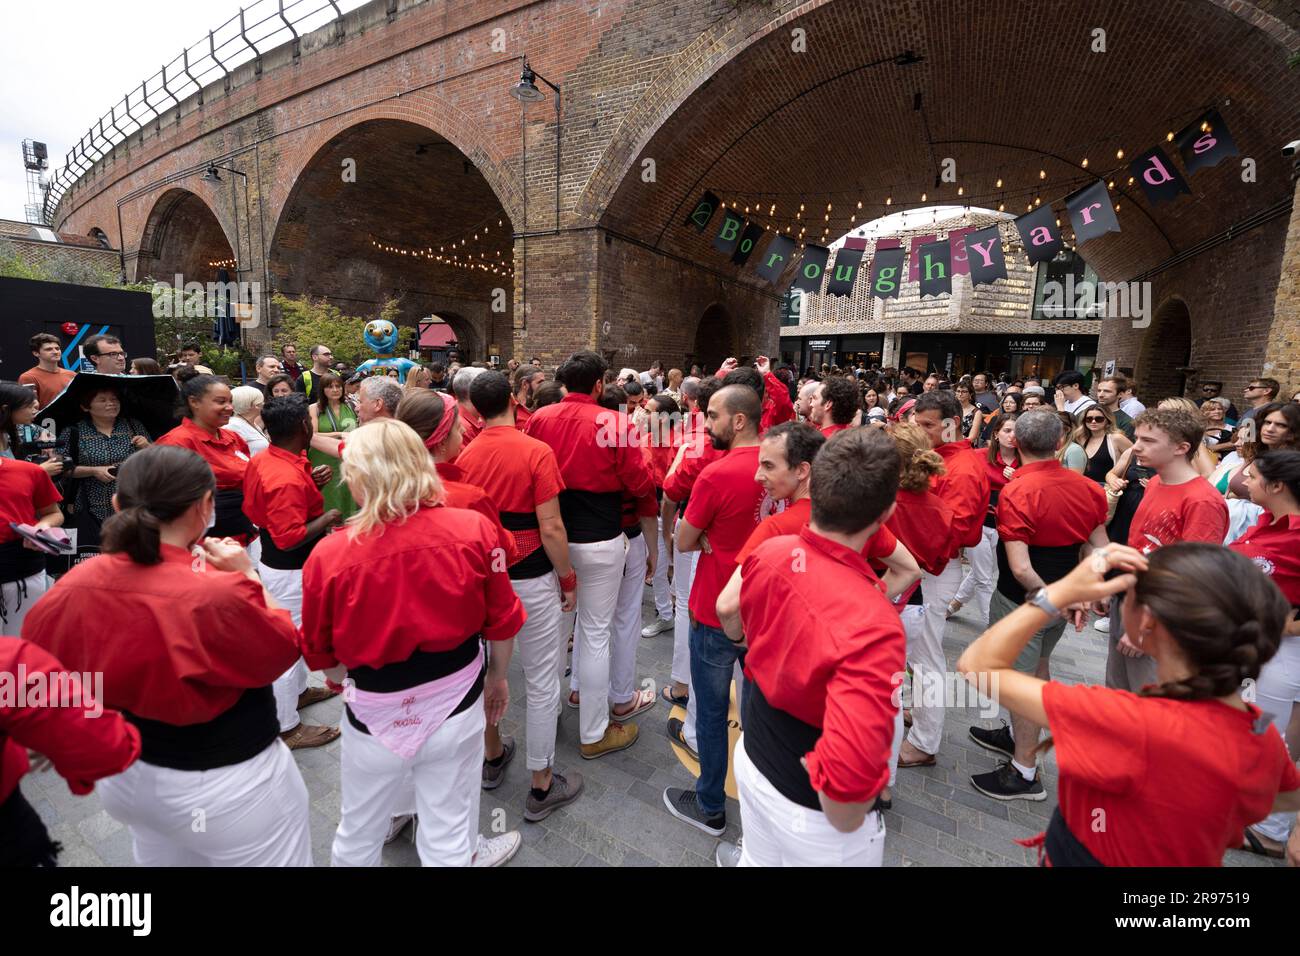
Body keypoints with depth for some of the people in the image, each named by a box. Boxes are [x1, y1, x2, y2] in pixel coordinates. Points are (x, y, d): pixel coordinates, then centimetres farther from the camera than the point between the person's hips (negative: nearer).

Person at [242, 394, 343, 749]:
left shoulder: (261, 460, -1)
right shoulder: (288, 479, -30)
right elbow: (290, 538, -30)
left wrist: (310, 482, 2)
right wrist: (327, 518, -18)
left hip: (272, 562, 10)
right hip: (291, 572, -10)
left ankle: (298, 690, 48)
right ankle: (287, 727, 22)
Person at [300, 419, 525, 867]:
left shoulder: (327, 556, -19)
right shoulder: (474, 529, -18)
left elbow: (323, 658, -3)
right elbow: (502, 623, -7)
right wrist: (497, 677, 12)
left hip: (375, 716, 0)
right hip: (455, 706, 1)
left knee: (358, 835, 28)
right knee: (449, 837, 21)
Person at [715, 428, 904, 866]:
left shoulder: (770, 552, -16)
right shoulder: (872, 624, -37)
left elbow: (727, 610, 6)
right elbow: (847, 786, -40)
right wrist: (844, 824, -18)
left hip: (752, 760, 6)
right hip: (814, 814, -5)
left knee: (756, 859, 30)